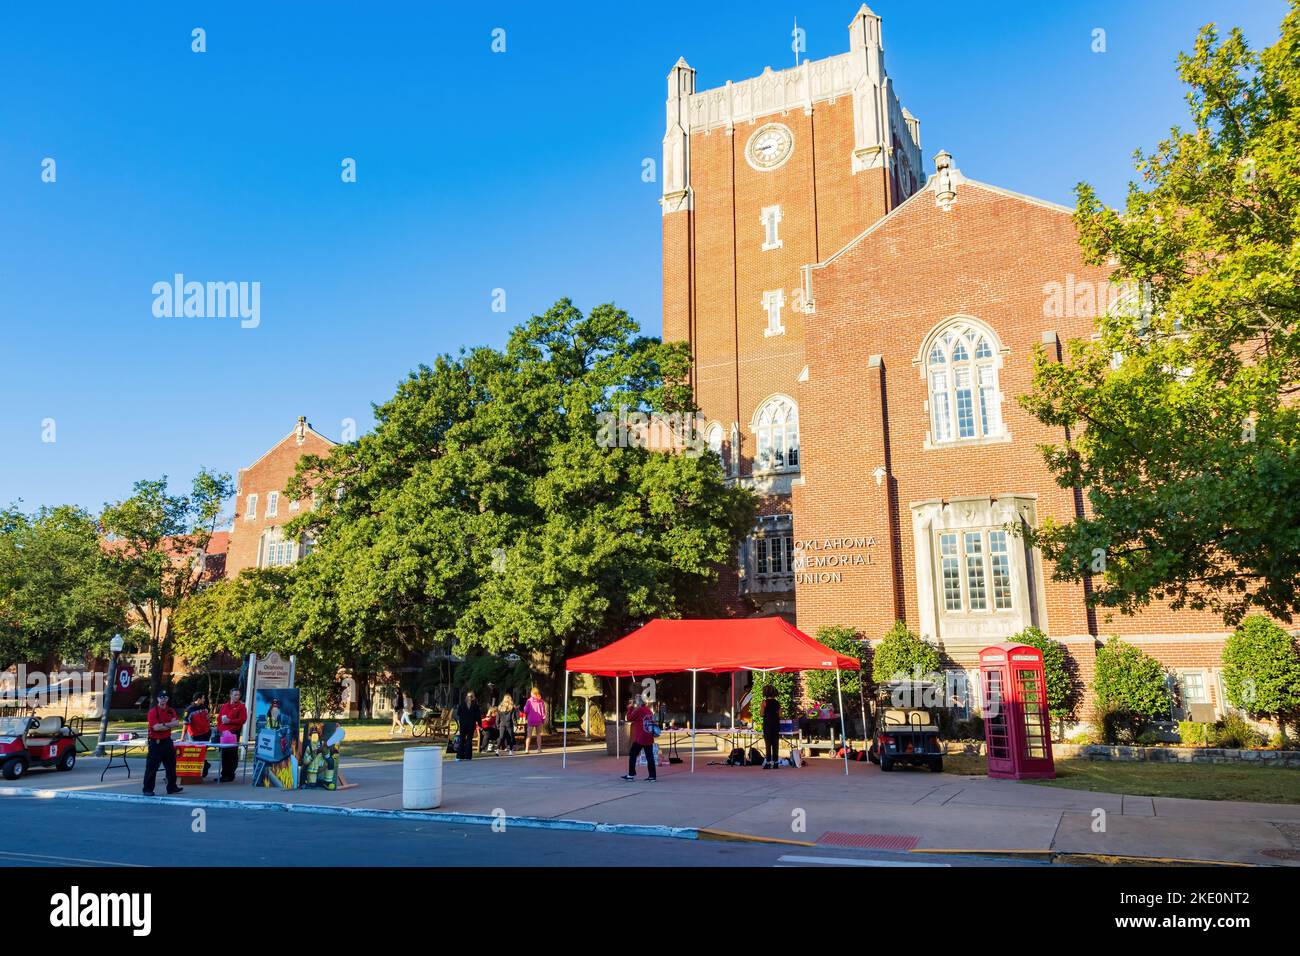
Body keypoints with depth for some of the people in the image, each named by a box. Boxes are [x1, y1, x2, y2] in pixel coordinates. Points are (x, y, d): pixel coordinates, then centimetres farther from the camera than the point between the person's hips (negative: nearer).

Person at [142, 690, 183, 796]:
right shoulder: (153, 711, -11)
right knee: (151, 767, -2)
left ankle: (171, 787, 23)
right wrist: (170, 725, -11)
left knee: (171, 765, 13)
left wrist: (164, 725, -18)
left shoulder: (171, 711, 8)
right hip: (155, 742, -6)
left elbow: (177, 723, -4)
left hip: (167, 741, 6)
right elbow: (156, 727, -20)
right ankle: (148, 789, 6)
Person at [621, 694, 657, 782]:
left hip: (639, 738, -6)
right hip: (649, 738, 6)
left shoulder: (638, 710, -12)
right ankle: (652, 776, 4)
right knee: (650, 757, 6)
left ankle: (631, 774, 9)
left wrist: (630, 708, 0)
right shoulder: (649, 711, 9)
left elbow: (629, 718, -6)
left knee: (632, 754, 8)